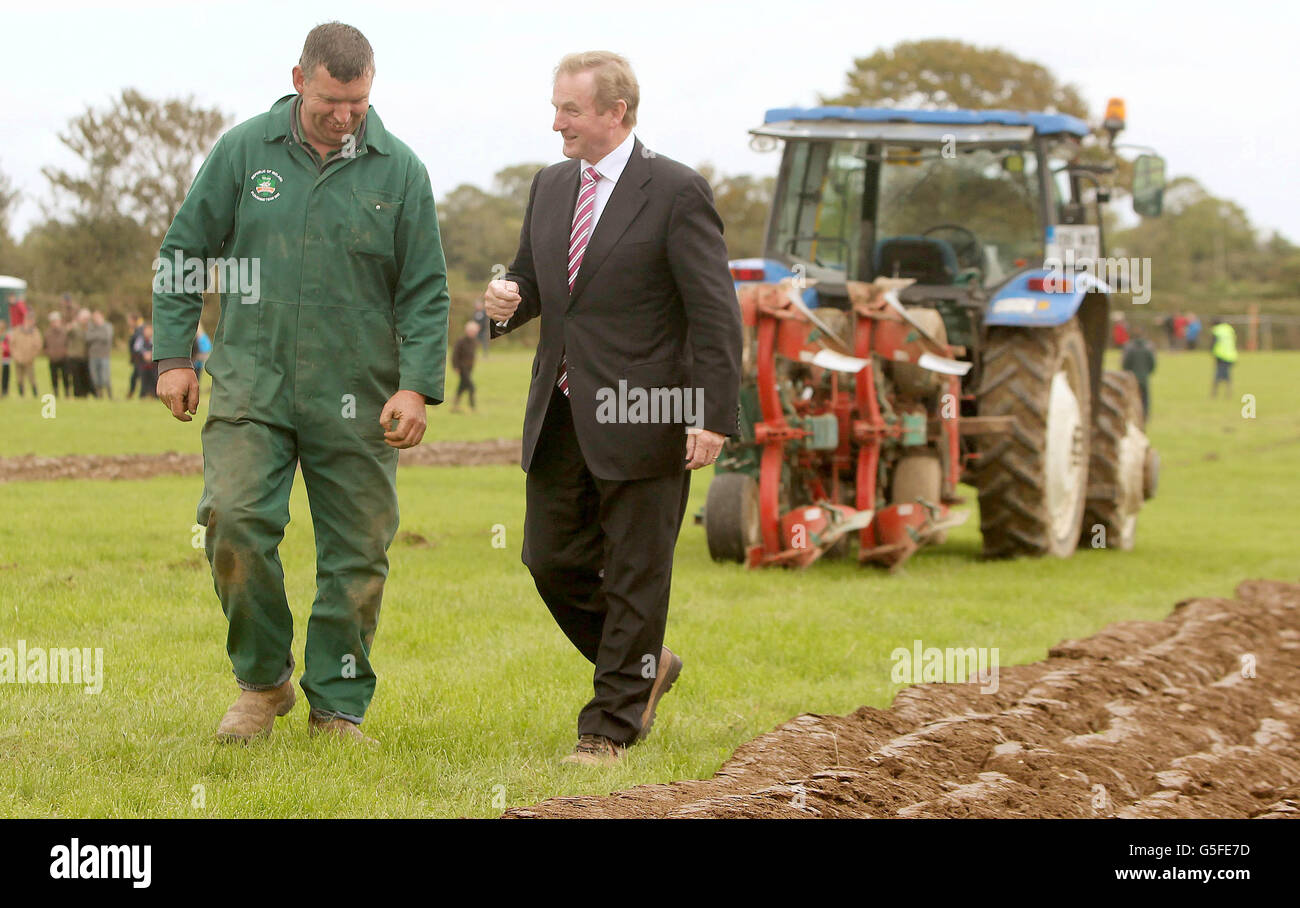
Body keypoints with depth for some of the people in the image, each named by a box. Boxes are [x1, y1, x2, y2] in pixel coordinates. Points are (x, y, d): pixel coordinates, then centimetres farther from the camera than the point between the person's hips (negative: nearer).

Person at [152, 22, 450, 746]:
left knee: (358, 552, 2)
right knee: (235, 520, -15)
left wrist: (418, 386, -7)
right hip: (253, 382, 0)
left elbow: (425, 291, 4)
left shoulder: (399, 170, 2)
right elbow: (182, 253, 9)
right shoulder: (244, 151, 3)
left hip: (357, 397, 0)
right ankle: (264, 681, 4)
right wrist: (175, 356, 3)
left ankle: (339, 707, 15)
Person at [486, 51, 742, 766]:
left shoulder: (676, 192, -9)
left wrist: (715, 416, -18)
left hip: (641, 419, -7)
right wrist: (507, 303, -3)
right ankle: (643, 667, 30)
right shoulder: (550, 188, 12)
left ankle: (610, 727, 9)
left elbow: (715, 314, -12)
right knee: (552, 560, 9)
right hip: (560, 416, 7)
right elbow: (530, 279, 22)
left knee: (633, 577, 1)